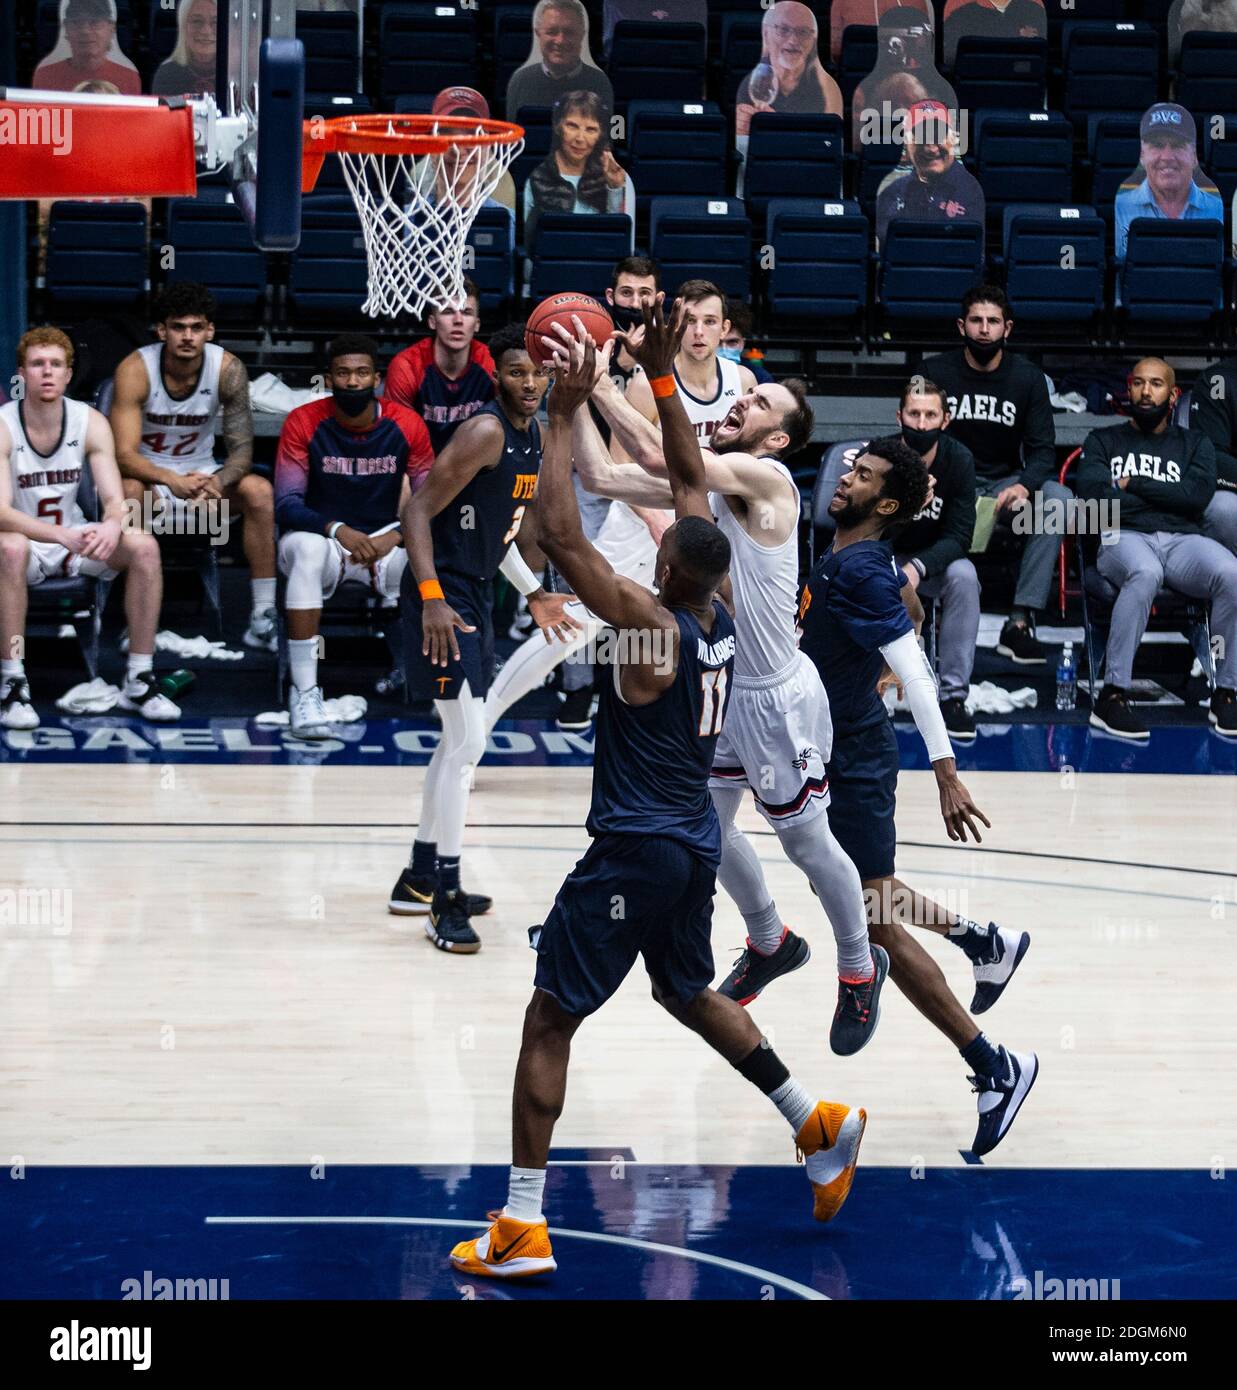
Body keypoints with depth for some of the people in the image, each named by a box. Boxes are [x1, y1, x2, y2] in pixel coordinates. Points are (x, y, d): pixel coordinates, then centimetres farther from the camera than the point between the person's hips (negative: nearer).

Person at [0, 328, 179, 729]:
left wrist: (112, 526, -37)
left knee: (143, 546, -21)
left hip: (74, 538, 4)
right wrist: (60, 535, -45)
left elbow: (115, 500, -11)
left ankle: (139, 680, -11)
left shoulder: (91, 423, -6)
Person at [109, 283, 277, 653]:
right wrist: (172, 481, -46)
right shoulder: (135, 370, -21)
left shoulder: (228, 369, -14)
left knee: (260, 491, -24)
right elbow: (124, 454, -27)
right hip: (148, 474, -3)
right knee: (129, 492, -37)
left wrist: (217, 483, -38)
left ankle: (263, 616, -19)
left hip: (202, 474, 3)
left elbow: (242, 449, -14)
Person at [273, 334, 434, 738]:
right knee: (307, 549, -38)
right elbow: (287, 504, -15)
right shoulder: (303, 423, -10)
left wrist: (396, 535, -25)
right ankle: (304, 691, -37)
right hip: (321, 535, -2)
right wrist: (338, 531, -33)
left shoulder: (406, 424, -5)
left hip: (385, 542, 2)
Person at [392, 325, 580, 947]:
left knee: (461, 739, 18)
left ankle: (421, 879, 31)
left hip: (476, 593, 10)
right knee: (467, 743, -12)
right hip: (443, 596, -10)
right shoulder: (485, 432, -18)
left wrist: (533, 594, 22)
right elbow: (418, 510, -22)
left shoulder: (534, 436, 10)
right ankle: (444, 902, -7)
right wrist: (431, 598, -29)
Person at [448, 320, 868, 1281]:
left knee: (549, 1021, -2)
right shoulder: (720, 614, 1)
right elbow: (691, 479, 11)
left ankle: (522, 1228, -5)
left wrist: (565, 417, -17)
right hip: (696, 845, 8)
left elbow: (561, 537, -23)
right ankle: (821, 1127, 30)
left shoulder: (654, 626, -20)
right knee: (688, 994, 30)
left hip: (634, 853, -8)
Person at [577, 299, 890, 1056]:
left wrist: (601, 384, -23)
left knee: (807, 842, 5)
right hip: (719, 686, 8)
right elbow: (601, 476, 2)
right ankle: (773, 944, 42)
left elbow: (659, 455, -32)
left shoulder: (765, 476, -20)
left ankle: (861, 970, 26)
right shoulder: (702, 480, 4)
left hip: (777, 696, -8)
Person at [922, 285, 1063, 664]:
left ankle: (1019, 622, -31)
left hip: (1005, 485, 2)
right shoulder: (935, 372, 1)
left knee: (1059, 498, -29)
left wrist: (1023, 486, -24)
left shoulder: (1027, 378, 3)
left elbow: (1042, 449, 0)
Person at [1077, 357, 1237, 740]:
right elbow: (1093, 489, 1)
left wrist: (1134, 484, 3)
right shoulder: (1104, 440, 23)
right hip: (1124, 538, -2)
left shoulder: (1195, 443, 25)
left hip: (1184, 539, 2)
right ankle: (1112, 697, -40)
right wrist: (1169, 499, -3)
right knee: (1145, 574, -41)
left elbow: (1199, 495, 4)